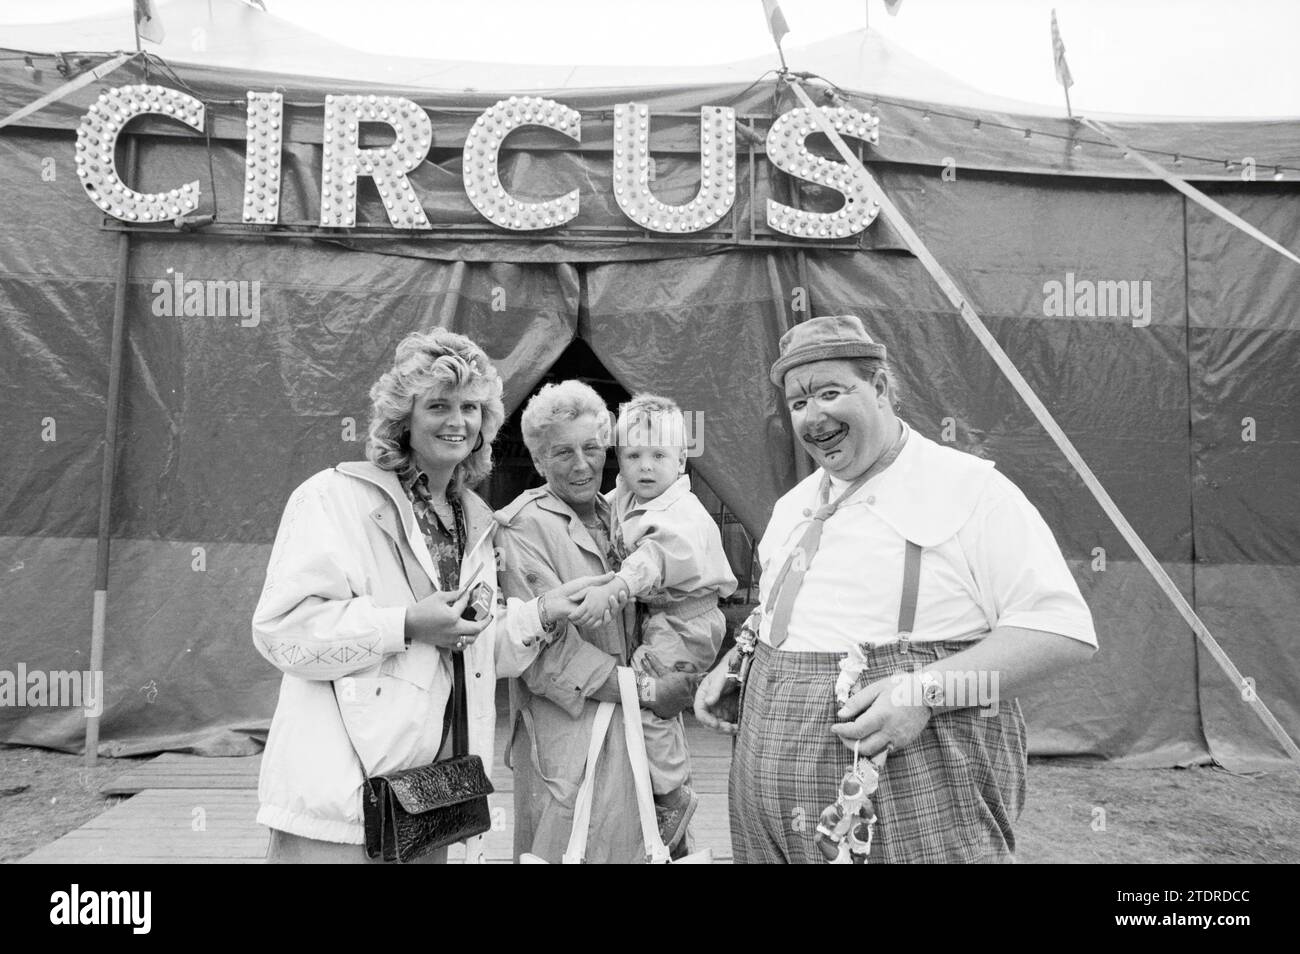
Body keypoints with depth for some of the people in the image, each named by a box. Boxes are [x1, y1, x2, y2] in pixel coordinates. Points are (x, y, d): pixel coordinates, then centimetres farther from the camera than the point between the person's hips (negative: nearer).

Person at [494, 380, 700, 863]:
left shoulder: (613, 516, 10)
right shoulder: (524, 526, -13)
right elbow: (547, 654, -18)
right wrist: (648, 691, -14)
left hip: (624, 729, 7)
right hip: (567, 737, -7)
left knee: (627, 845, 13)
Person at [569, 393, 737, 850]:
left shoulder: (683, 513, -24)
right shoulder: (618, 501, 2)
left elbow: (653, 557, -41)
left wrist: (611, 589, -55)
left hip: (685, 619, -8)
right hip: (652, 614, 8)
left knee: (643, 695, -16)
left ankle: (672, 794, 4)